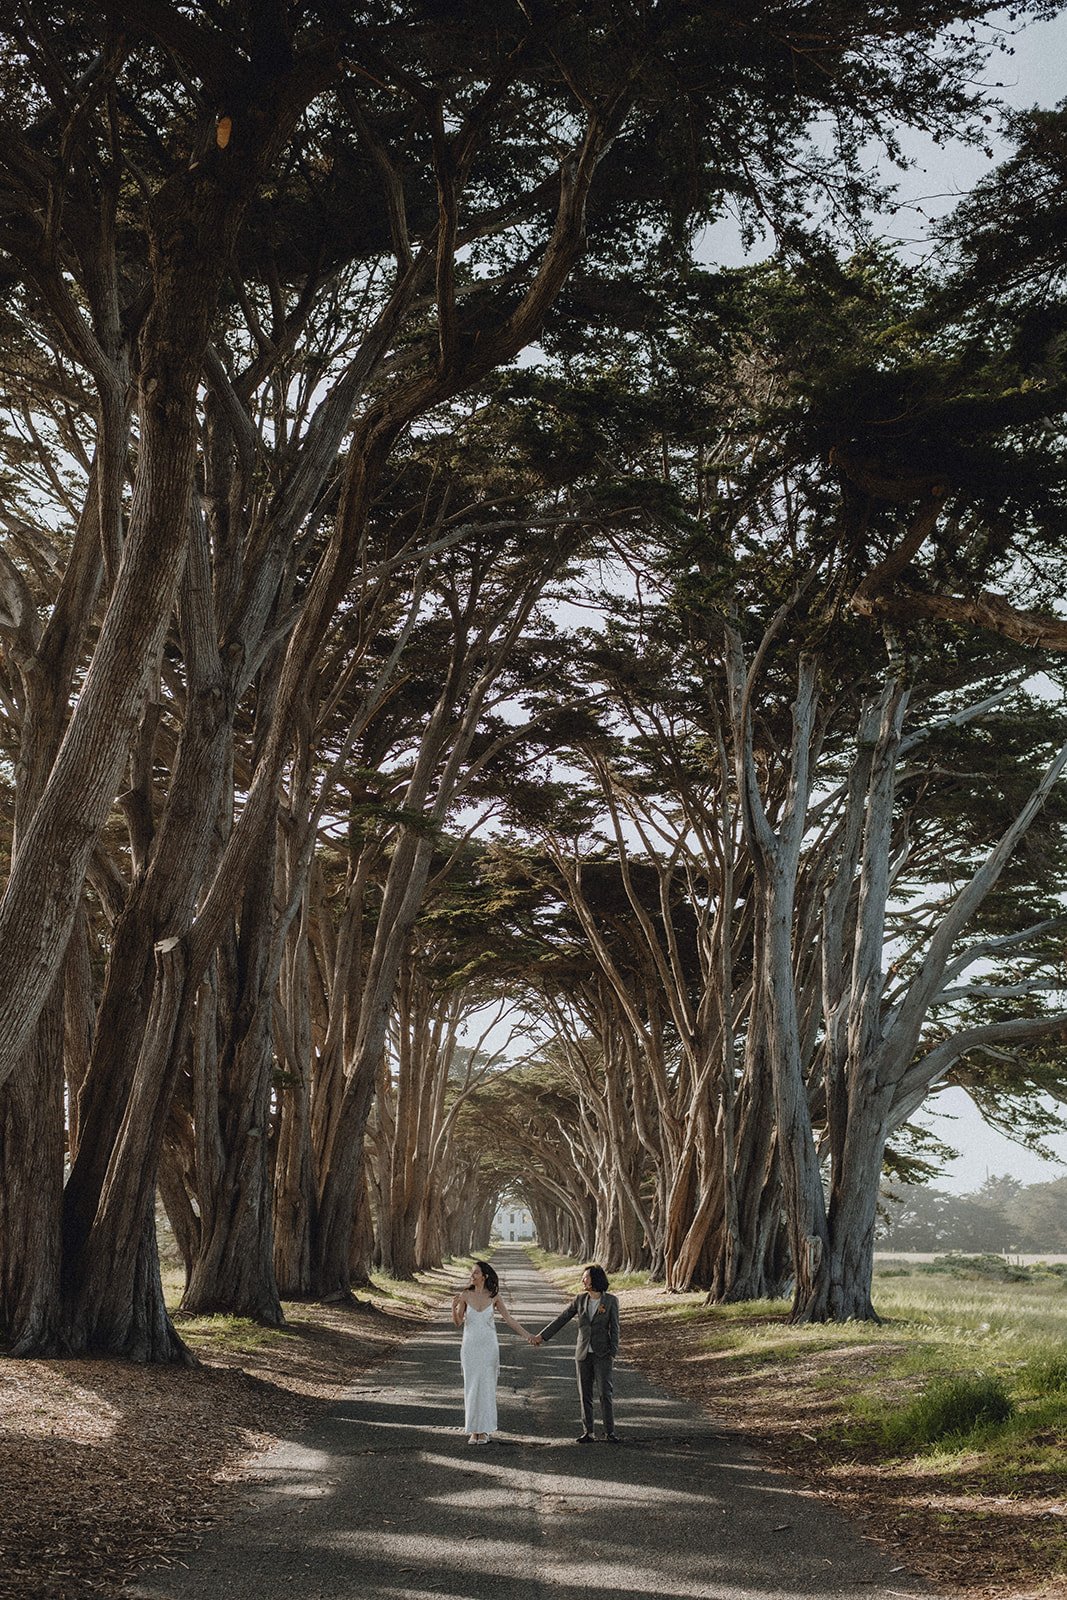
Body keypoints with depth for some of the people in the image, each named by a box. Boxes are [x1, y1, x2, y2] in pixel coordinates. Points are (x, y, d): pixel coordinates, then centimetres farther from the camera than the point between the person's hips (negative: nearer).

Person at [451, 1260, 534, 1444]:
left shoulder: (494, 1296, -4)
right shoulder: (465, 1294, -4)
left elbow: (509, 1319, 1)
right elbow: (458, 1323, -2)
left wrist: (527, 1335, -5)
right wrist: (454, 1306, -20)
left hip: (488, 1346, -1)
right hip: (470, 1346, 1)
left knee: (486, 1387, 1)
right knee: (471, 1387, 3)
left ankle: (484, 1430, 10)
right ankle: (474, 1431, 11)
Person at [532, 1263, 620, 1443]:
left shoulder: (611, 1300, -6)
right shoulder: (580, 1299, 3)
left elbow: (614, 1328, -5)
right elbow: (562, 1318, 7)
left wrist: (613, 1353, -12)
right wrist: (542, 1335, 6)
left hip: (602, 1353, -3)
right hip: (583, 1353, 3)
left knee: (605, 1391, -8)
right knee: (585, 1394, 4)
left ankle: (610, 1431, -1)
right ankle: (587, 1432, 10)